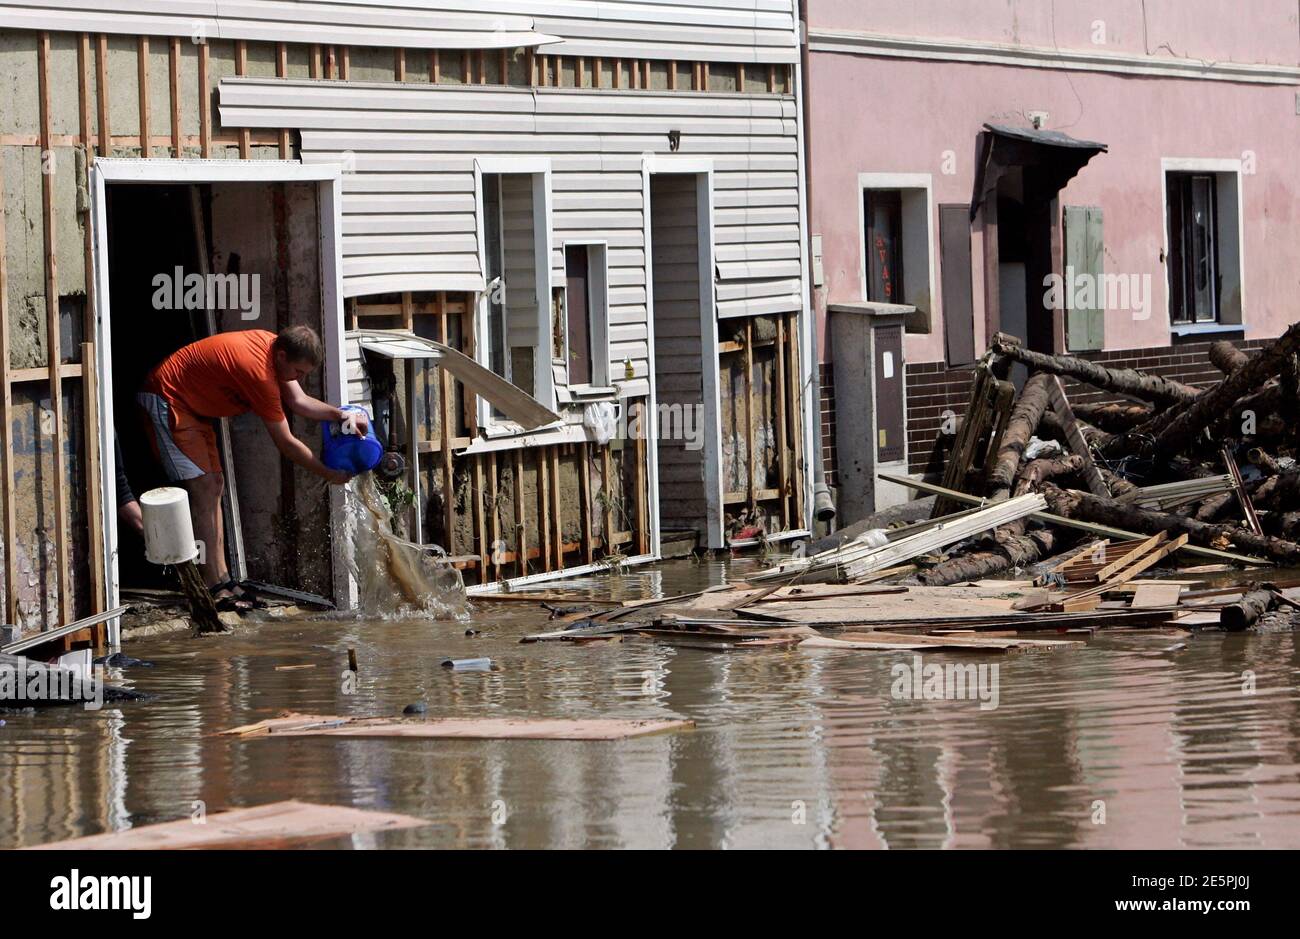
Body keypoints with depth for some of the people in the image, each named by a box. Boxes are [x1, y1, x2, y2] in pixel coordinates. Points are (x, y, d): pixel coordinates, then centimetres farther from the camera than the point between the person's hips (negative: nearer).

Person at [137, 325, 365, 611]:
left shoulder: (274, 345, -3)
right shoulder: (260, 372, -30)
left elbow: (298, 401, 5)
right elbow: (285, 442, -21)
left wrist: (340, 415, -11)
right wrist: (328, 474, -12)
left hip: (192, 405, 11)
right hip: (165, 399, -11)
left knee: (214, 485, 9)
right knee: (203, 488, -15)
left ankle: (221, 579, 11)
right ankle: (215, 589, -17)